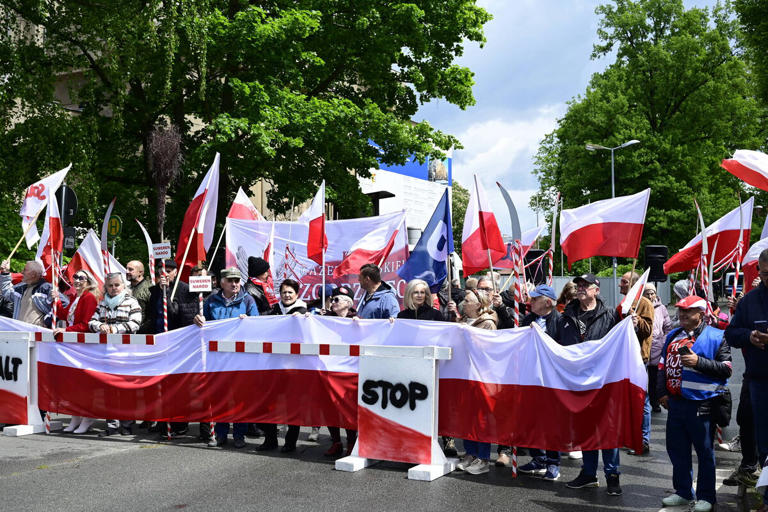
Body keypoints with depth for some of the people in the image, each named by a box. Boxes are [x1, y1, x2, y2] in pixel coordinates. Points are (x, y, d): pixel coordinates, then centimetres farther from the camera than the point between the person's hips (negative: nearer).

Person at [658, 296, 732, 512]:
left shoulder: (716, 337, -5)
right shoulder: (673, 336, 14)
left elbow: (726, 369, -12)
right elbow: (663, 366, 19)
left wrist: (698, 361, -21)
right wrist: (662, 393, 11)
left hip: (700, 404, -6)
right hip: (675, 403, 7)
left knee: (705, 452, 3)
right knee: (677, 449, 13)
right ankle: (683, 492, 27)